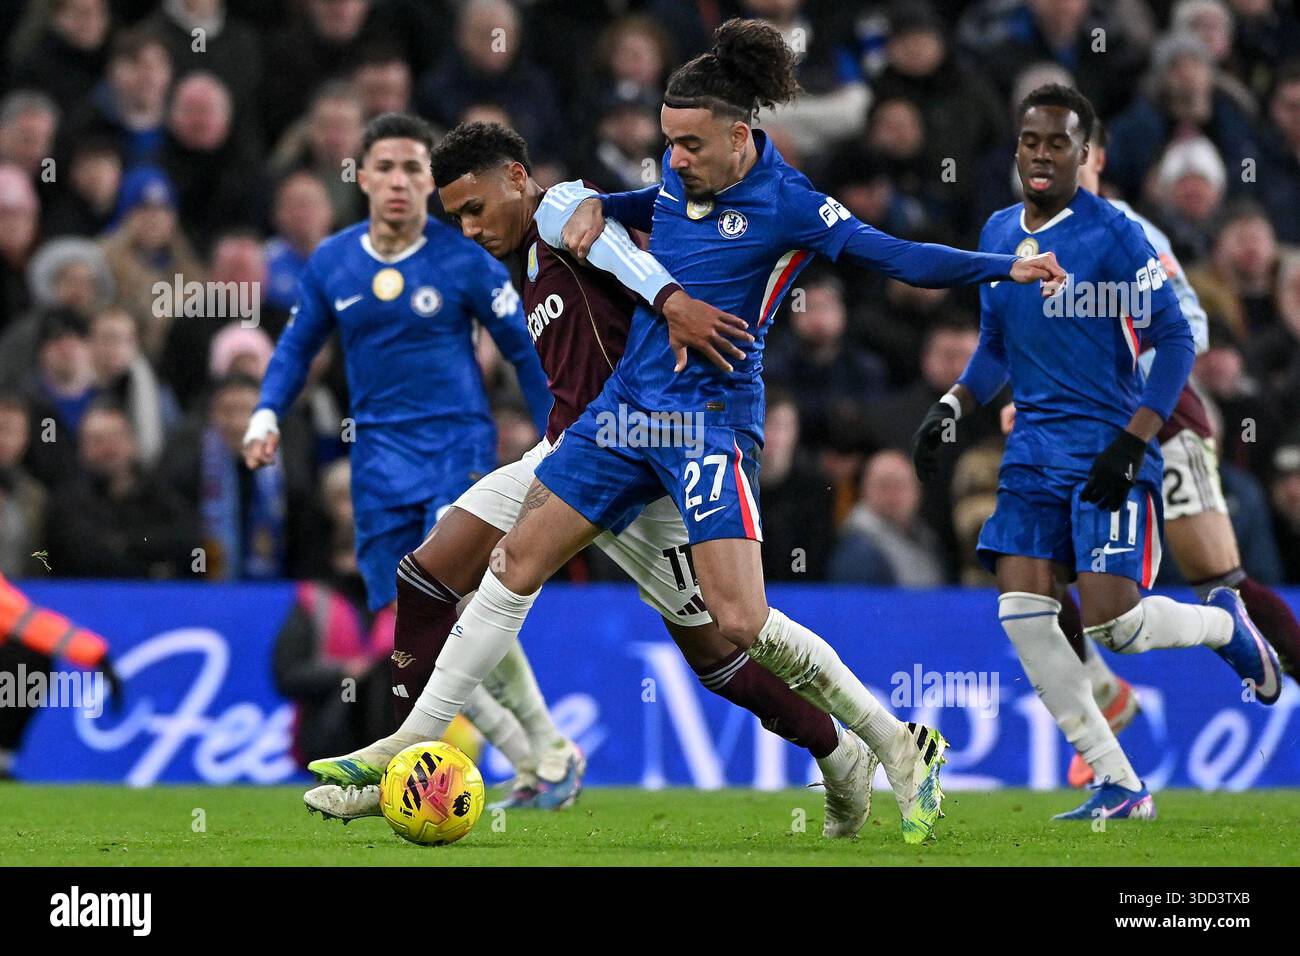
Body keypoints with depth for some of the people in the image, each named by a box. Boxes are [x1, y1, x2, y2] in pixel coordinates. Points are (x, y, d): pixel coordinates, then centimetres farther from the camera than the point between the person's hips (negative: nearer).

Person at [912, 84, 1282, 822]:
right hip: (1035, 451, 6)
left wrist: (1134, 440, -19)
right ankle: (1120, 788, 1)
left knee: (1112, 622, -13)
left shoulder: (1113, 235, -11)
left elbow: (1175, 340, -11)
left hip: (1108, 456, -6)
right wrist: (951, 409, 7)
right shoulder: (998, 235, 10)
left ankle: (1226, 623, 22)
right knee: (1022, 613, -8)